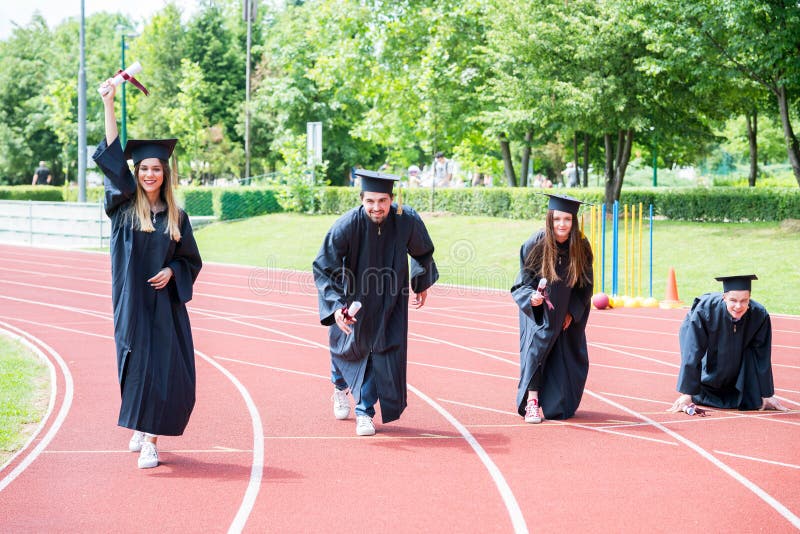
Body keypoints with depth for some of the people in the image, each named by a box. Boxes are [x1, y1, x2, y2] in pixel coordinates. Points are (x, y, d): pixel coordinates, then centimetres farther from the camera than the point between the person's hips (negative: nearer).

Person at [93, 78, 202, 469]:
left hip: (165, 301, 2)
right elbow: (111, 157, -10)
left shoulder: (176, 216, 6)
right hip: (132, 302, -1)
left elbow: (191, 260, 13)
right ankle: (141, 429, 23)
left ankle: (149, 435, 5)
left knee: (169, 372, -4)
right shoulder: (123, 207, 0)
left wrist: (171, 271, -9)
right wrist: (109, 106, -16)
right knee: (138, 366, 2)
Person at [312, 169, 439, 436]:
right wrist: (336, 306, -38)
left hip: (389, 297, 1)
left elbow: (422, 252, -1)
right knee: (349, 347, 18)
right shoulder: (346, 226, -32)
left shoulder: (407, 220, -25)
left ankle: (365, 412, 8)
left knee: (384, 349, -8)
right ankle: (340, 384, 53)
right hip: (354, 294, 0)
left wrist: (422, 284, 11)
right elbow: (323, 269, -26)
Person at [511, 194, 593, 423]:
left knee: (566, 357, 6)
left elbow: (585, 286, -1)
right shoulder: (535, 245, -19)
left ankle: (558, 404, 25)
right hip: (538, 311, -3)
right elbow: (523, 282, -12)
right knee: (537, 344, -21)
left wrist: (573, 312, -8)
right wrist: (532, 297, -31)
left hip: (568, 315, 3)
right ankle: (532, 401, -19)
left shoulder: (581, 248, -13)